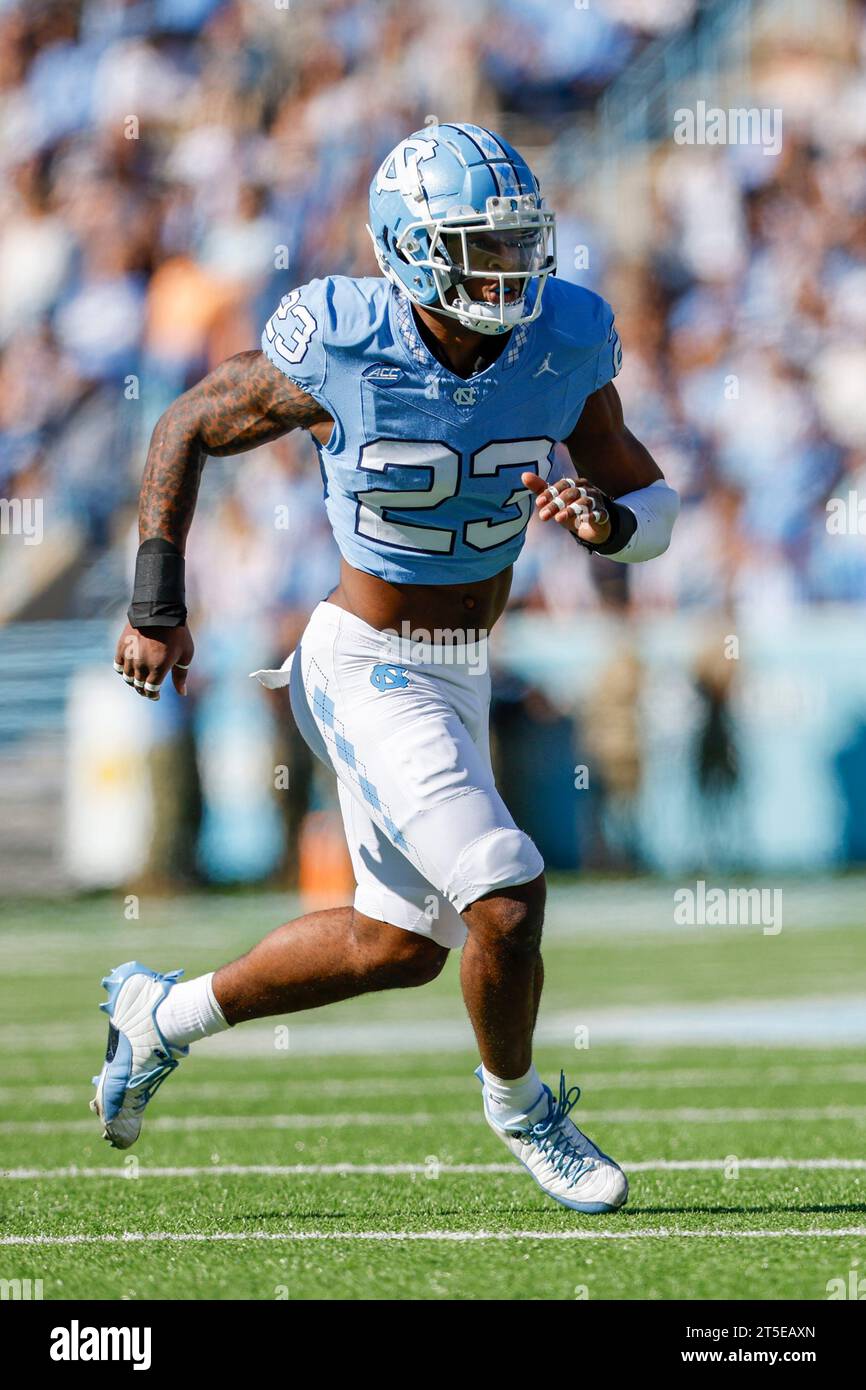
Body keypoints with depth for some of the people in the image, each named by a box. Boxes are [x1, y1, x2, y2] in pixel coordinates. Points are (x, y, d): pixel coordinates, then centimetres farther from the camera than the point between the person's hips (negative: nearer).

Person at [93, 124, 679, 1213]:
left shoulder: (564, 345, -10)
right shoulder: (340, 354, -22)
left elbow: (655, 505, -1)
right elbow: (187, 430, -6)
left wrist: (606, 520, -25)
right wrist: (156, 610, -7)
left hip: (460, 671, 7)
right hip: (370, 673, -7)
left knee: (401, 943, 18)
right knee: (505, 898, -17)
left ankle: (164, 1013, 38)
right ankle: (517, 1106, 13)